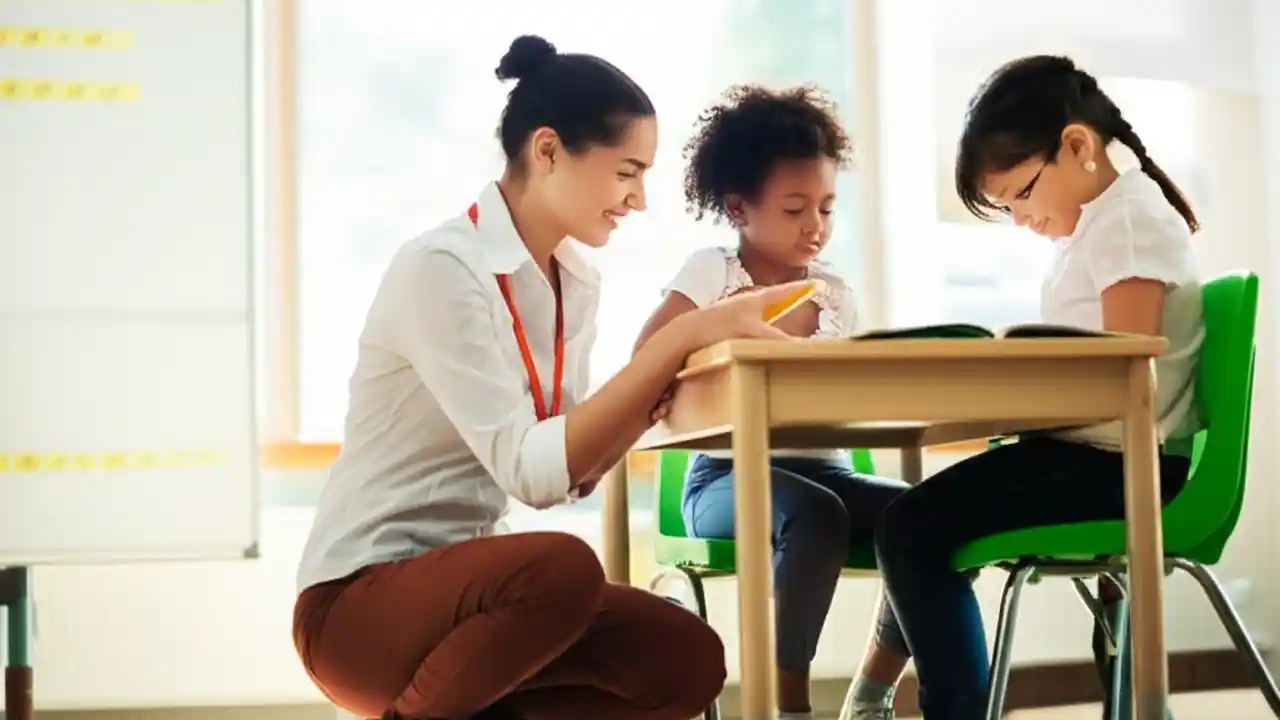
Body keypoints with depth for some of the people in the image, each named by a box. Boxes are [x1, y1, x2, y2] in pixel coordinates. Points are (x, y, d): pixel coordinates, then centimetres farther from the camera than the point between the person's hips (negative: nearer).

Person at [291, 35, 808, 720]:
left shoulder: (575, 282, 5)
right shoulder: (440, 267, -20)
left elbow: (571, 469, 2)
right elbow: (529, 472, -28)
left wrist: (675, 371, -10)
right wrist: (680, 336, -29)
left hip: (460, 578, 8)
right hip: (357, 599, -7)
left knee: (686, 661, -11)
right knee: (561, 568, -35)